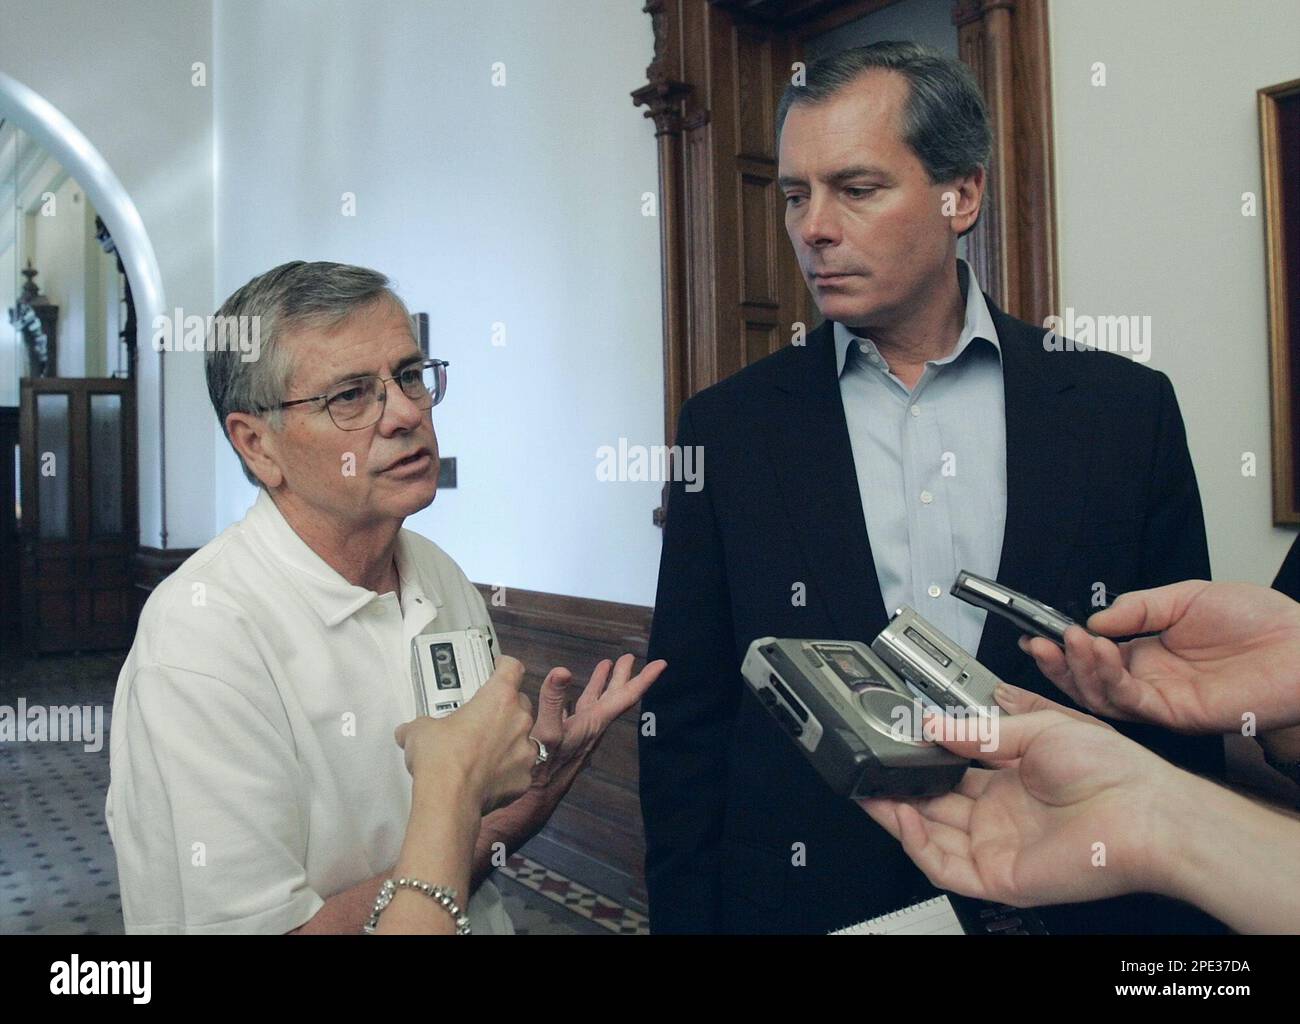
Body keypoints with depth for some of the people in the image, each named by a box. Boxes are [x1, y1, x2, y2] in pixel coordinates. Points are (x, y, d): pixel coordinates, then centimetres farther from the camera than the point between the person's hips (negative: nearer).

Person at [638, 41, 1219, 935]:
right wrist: (685, 910, -5)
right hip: (805, 894, 0)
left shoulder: (1126, 409, -5)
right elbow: (685, 717, -2)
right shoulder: (730, 425, -5)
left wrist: (1179, 915, -1)